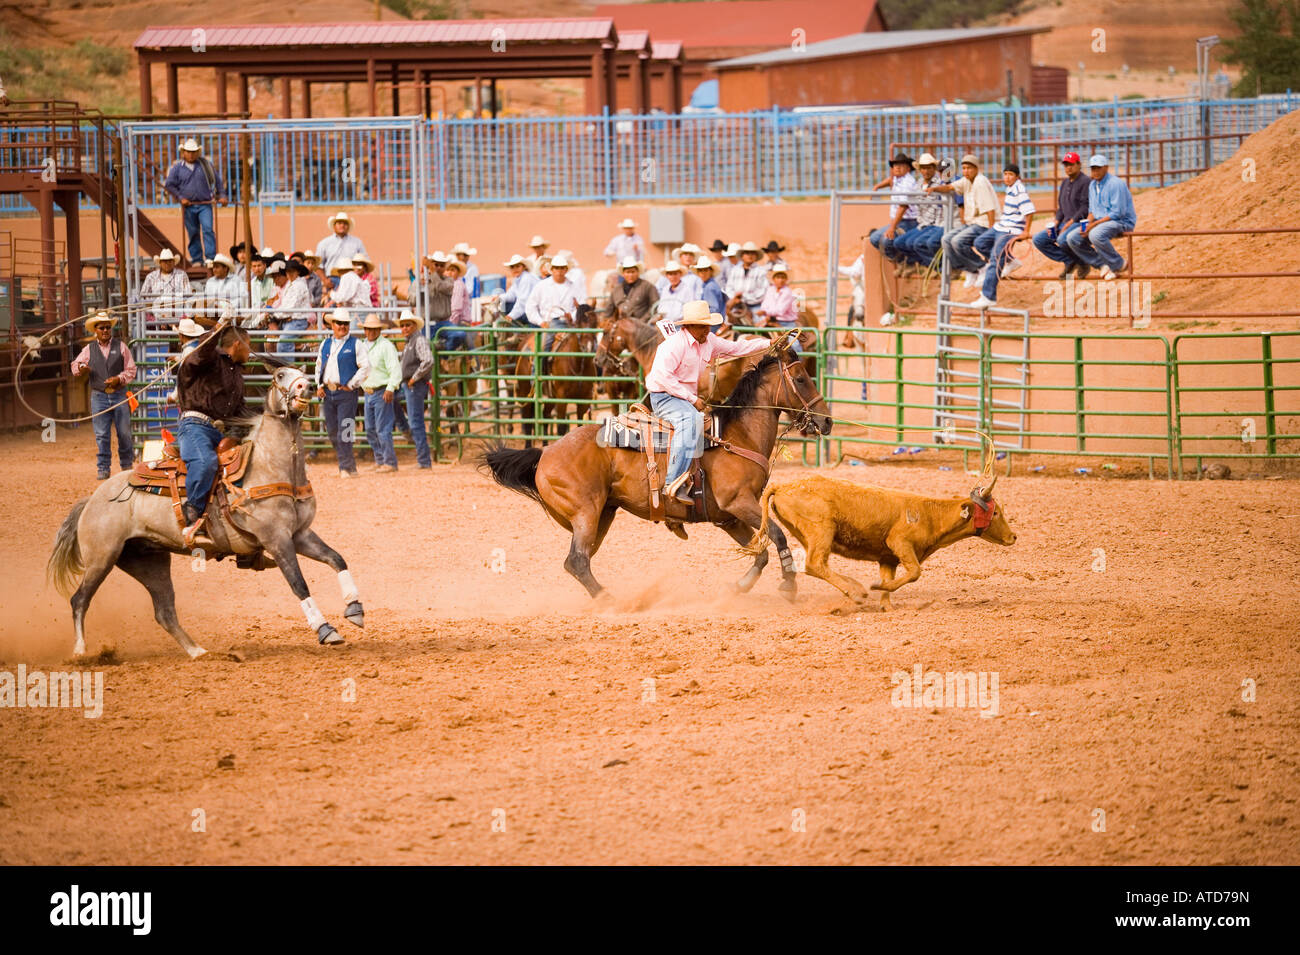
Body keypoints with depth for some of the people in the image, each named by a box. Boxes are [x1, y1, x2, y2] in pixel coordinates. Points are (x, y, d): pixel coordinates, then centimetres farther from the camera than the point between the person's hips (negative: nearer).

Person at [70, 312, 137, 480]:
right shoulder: (89, 349, 8)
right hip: (99, 396, 0)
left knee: (124, 433, 5)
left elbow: (131, 370, 3)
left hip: (119, 395, 0)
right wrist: (81, 369, -14)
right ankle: (103, 469, 3)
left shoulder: (121, 346, 4)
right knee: (101, 435, -1)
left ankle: (127, 464, 19)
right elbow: (76, 365, 10)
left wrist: (119, 379, -15)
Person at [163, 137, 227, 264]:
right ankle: (197, 258, 12)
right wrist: (180, 198, -3)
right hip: (188, 206, 0)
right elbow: (169, 184, 6)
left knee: (208, 229, -14)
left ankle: (211, 257, -16)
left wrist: (222, 196, 9)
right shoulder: (177, 167, 5)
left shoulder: (205, 164, 8)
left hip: (205, 204, 0)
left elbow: (217, 180, 16)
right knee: (193, 233, 4)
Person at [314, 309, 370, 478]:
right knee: (332, 432, 8)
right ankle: (348, 465, 19)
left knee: (344, 431, -12)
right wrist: (319, 386, 9)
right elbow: (319, 366, 22)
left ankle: (346, 468, -10)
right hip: (328, 392, 6)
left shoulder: (355, 345, -2)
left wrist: (351, 385, -10)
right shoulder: (325, 344, 14)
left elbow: (365, 367, -7)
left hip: (346, 392, -6)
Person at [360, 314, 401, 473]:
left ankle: (390, 462, -4)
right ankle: (380, 460, 21)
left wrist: (390, 389, -25)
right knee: (370, 430, 11)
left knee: (383, 429, -9)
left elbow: (395, 369, -16)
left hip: (382, 392, -8)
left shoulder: (386, 346, -9)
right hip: (368, 393, 8)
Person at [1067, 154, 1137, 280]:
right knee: (1073, 239, -8)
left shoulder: (1116, 184, -15)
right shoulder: (1092, 185, 13)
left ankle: (1119, 265, -17)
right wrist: (1087, 224, -4)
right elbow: (1092, 210, 20)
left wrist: (1093, 225, -22)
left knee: (1095, 235, -37)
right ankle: (1103, 265, -7)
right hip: (1099, 221, 9)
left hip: (1122, 221, -9)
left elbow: (1117, 213, -20)